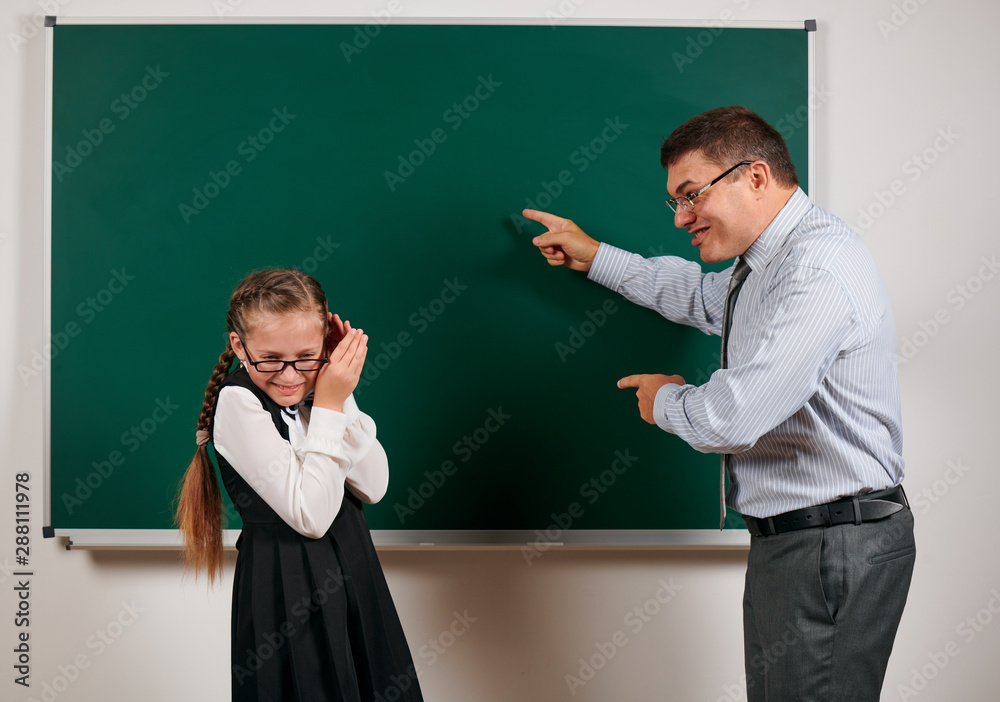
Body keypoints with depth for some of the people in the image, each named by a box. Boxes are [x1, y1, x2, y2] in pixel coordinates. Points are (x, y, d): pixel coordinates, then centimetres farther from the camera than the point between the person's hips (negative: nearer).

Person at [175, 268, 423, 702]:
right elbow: (311, 516, -22)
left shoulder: (321, 388, 1)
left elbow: (373, 487, -4)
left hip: (353, 570, 7)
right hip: (286, 589, -6)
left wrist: (340, 398, -12)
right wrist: (329, 407, -19)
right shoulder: (239, 403, -17)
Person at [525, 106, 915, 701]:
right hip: (787, 539, 10)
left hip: (833, 550, -10)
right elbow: (706, 298, 35)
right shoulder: (764, 262, 12)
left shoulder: (819, 272, -21)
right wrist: (597, 258, 36)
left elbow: (731, 419, -26)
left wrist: (665, 399, -4)